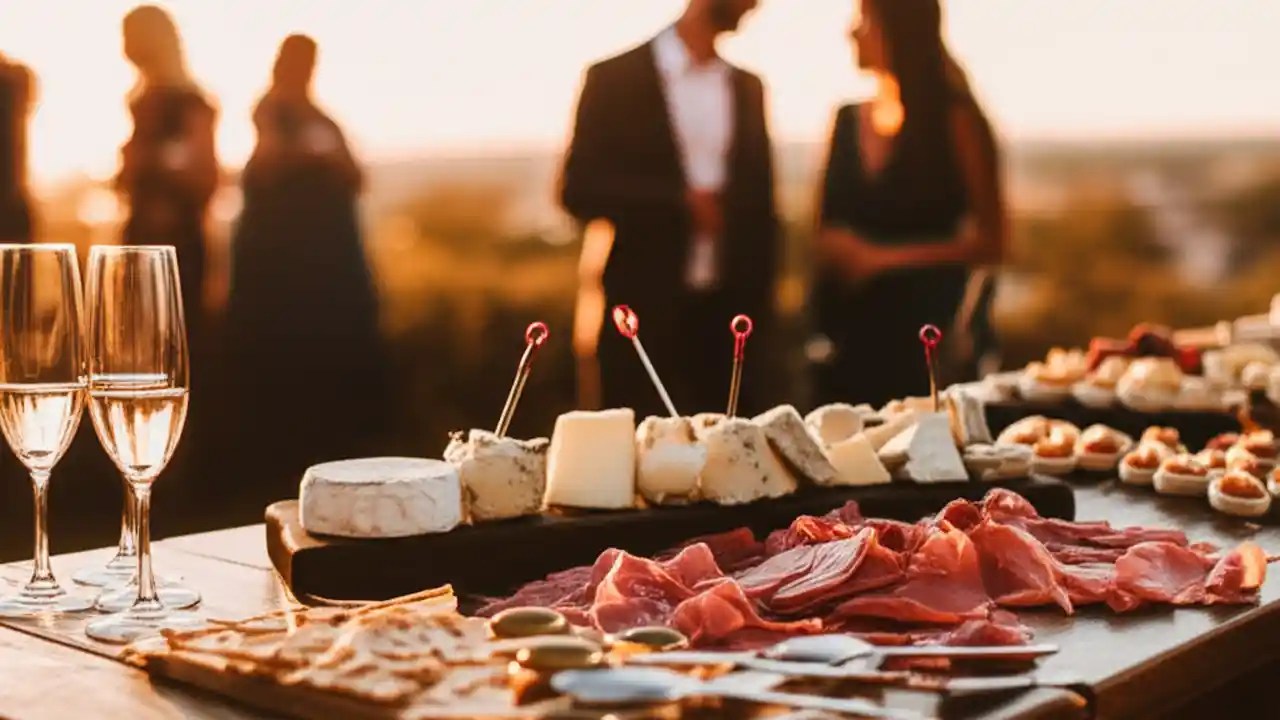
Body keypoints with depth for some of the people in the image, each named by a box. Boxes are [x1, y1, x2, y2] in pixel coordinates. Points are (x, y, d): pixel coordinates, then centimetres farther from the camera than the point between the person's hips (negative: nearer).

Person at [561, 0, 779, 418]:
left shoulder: (749, 88, 12)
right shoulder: (615, 77, -3)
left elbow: (759, 205, 13)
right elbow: (579, 190, -8)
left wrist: (760, 304, 5)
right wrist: (679, 203, -15)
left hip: (731, 311, 4)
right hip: (648, 309, -4)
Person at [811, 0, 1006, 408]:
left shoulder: (955, 120, -4)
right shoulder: (849, 119, 10)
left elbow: (988, 240, -5)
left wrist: (885, 259, -10)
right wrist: (836, 252, -2)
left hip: (924, 338, -4)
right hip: (850, 333, 5)